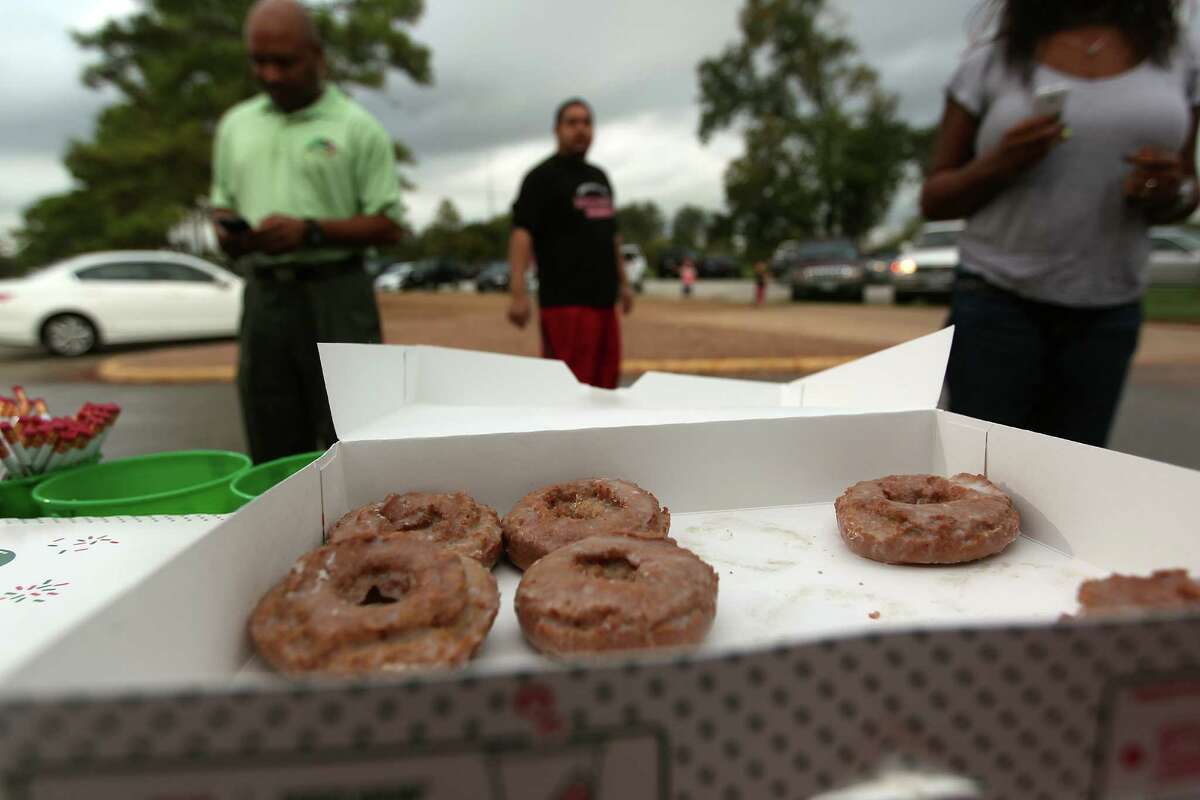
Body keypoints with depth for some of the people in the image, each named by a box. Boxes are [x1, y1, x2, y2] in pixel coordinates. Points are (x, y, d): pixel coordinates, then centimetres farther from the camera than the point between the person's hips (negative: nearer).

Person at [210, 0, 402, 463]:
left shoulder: (357, 128, 0)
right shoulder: (235, 125, 16)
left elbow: (389, 225, -5)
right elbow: (222, 203, 22)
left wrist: (310, 231, -16)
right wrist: (226, 232, -1)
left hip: (335, 295, -4)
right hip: (263, 295, 5)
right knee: (272, 452, 9)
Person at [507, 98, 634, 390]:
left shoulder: (599, 177, 21)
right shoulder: (542, 177, -2)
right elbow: (522, 233, -13)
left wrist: (623, 281, 25)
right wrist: (518, 293, -24)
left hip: (603, 300, 7)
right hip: (565, 301, -7)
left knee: (605, 383, 7)